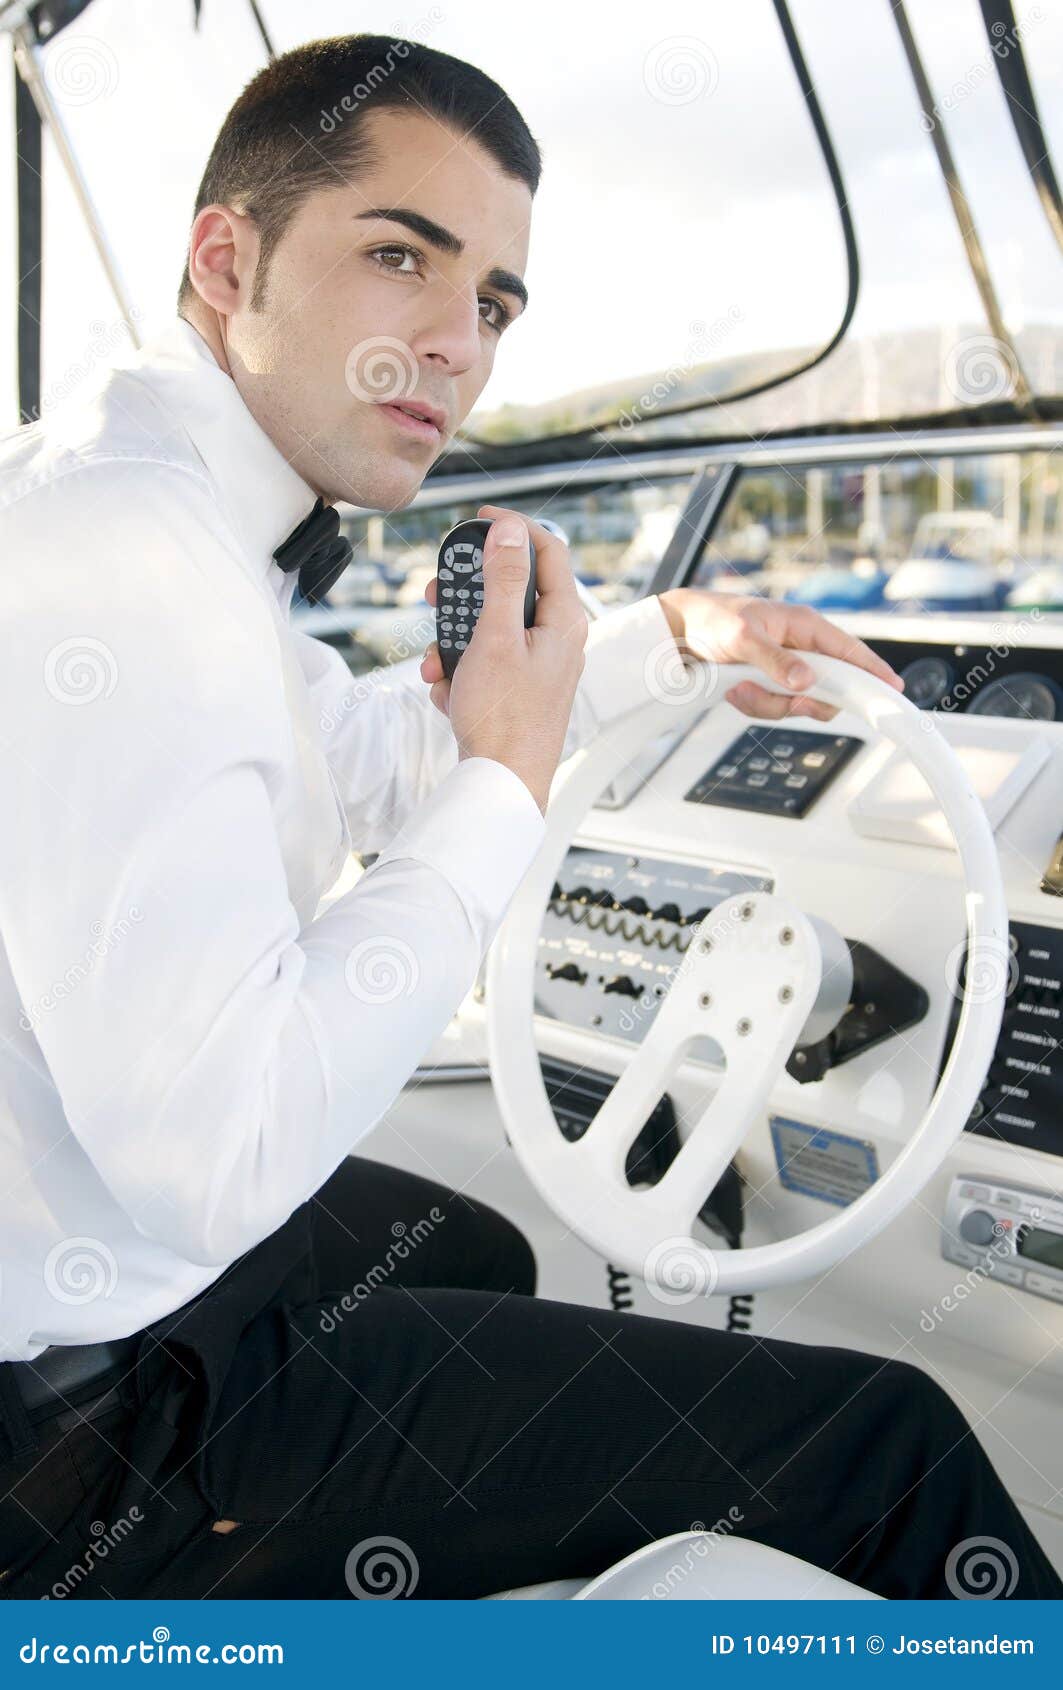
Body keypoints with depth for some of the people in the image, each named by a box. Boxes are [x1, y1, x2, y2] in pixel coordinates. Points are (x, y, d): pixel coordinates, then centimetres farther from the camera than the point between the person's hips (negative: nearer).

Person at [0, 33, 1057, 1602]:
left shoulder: (157, 499, 6)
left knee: (479, 1256, 36)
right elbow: (215, 1151, -31)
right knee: (888, 1440, -11)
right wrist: (506, 789, -20)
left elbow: (372, 753, 19)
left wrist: (672, 629, 16)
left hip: (126, 1224, 10)